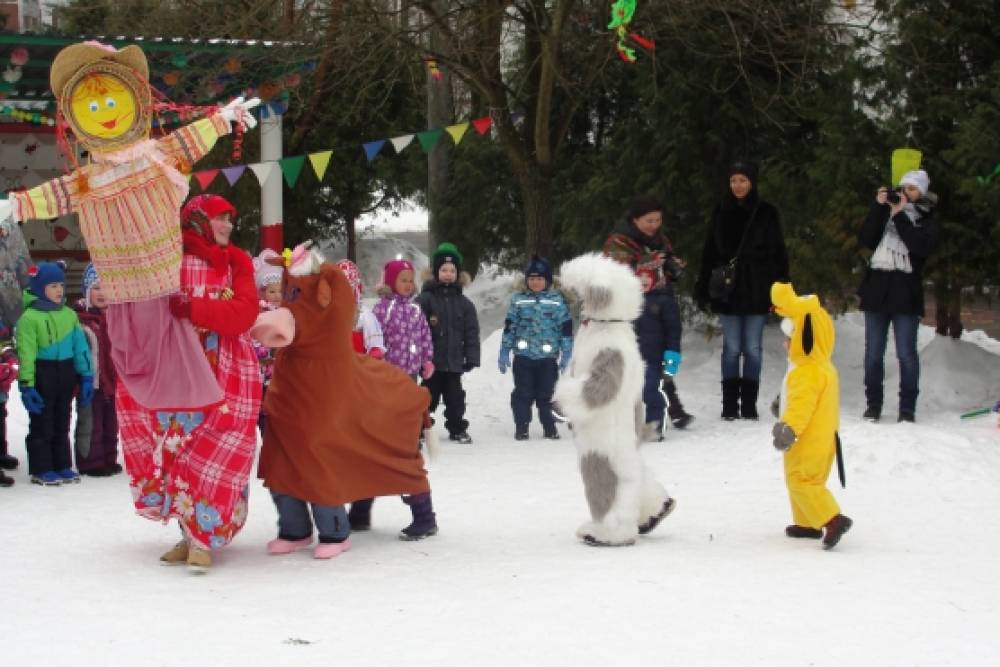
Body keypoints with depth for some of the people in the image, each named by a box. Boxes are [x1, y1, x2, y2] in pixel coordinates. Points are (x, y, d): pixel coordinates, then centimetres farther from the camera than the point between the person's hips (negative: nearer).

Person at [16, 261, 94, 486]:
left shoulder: (69, 315, 6)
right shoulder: (30, 317, -12)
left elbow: (80, 347, 8)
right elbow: (26, 354, -15)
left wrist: (86, 376, 5)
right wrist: (26, 385, -18)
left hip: (66, 375, 6)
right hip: (42, 376, -6)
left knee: (62, 424, 15)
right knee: (42, 425, 3)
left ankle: (62, 466, 25)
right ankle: (41, 471, 10)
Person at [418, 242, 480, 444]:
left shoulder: (464, 303, 6)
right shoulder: (425, 299, -5)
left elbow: (471, 332, 7)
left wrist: (471, 357, 2)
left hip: (454, 360, 3)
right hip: (432, 359, -3)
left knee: (455, 397, 10)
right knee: (429, 395, 4)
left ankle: (457, 429, 21)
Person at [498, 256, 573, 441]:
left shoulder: (557, 300, 3)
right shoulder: (518, 300, 5)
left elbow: (566, 328, 4)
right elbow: (509, 327, 6)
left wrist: (566, 353, 0)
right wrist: (504, 353, 3)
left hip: (547, 357, 0)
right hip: (523, 356, 1)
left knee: (546, 394, 6)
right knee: (523, 394, 3)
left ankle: (549, 426, 18)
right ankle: (521, 427, 12)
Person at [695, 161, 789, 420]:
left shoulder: (767, 213, 2)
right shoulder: (721, 212, 6)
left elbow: (778, 254, 2)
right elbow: (709, 253, 8)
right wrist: (703, 289, 4)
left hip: (756, 290, -1)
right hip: (727, 289, 1)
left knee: (752, 348, 3)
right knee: (731, 348, 2)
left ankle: (749, 404, 8)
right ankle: (730, 405, 6)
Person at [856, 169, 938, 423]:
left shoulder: (925, 220, 6)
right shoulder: (885, 213, 14)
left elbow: (922, 247, -13)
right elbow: (865, 239, 0)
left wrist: (899, 216, -12)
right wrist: (879, 207, -8)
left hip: (905, 293, -3)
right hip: (877, 289, 3)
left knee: (906, 353, -2)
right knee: (873, 352, 5)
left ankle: (907, 408, 3)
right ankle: (873, 404, 13)